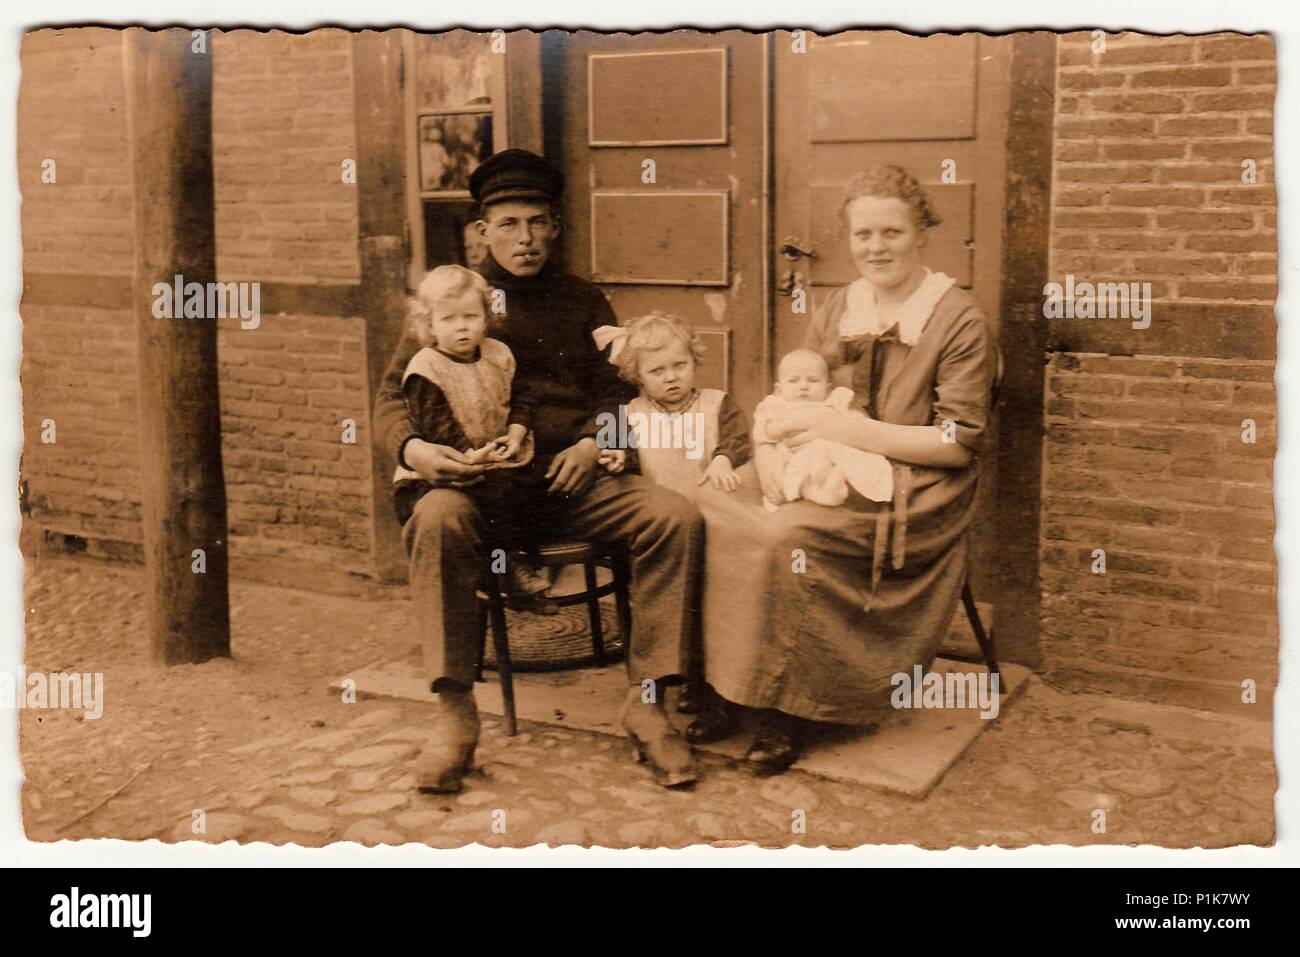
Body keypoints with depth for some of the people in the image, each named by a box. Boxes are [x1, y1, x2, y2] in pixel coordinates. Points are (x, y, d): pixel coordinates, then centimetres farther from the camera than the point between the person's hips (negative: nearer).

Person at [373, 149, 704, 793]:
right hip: (483, 479, -2)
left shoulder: (583, 302, 20)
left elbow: (614, 389, 14)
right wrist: (412, 449, -13)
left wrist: (592, 443, -8)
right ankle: (454, 715, -29)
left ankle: (646, 702, -19)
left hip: (573, 477, 2)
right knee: (437, 519, -36)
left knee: (677, 517, -25)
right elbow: (392, 393, 10)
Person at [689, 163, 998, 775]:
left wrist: (849, 430, -18)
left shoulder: (960, 321, -5)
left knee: (788, 536, -32)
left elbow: (957, 443, -11)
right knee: (710, 503, -19)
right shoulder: (836, 311, 13)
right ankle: (720, 687, -13)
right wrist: (768, 445, -11)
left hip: (911, 493, -6)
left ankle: (789, 708, -16)